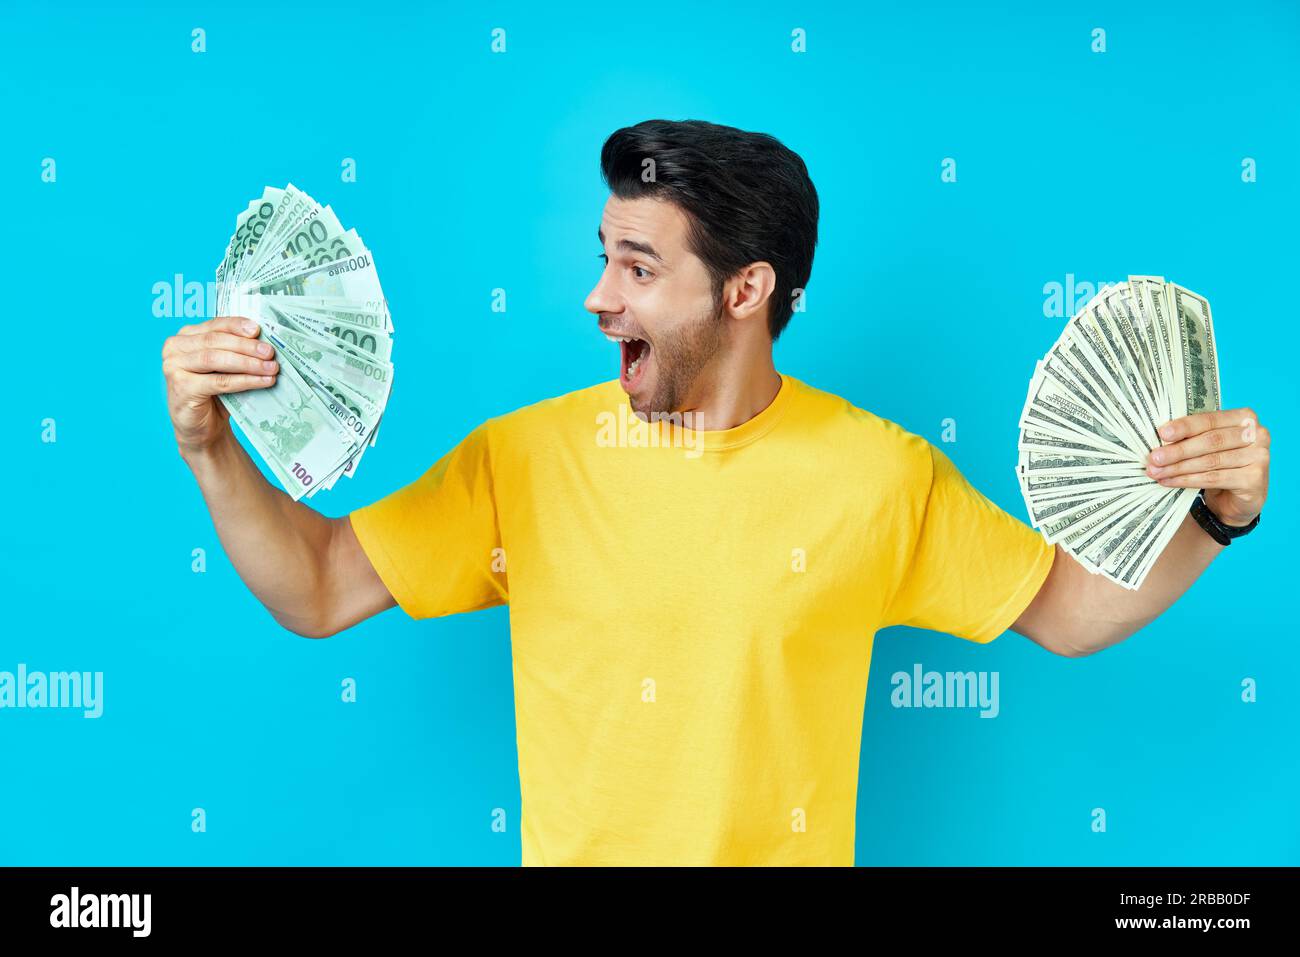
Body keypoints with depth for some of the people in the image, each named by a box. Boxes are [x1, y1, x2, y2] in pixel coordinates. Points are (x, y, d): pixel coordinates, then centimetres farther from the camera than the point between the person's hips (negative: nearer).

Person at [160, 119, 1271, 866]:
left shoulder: (881, 472, -10)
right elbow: (316, 591, -6)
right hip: (575, 849, 1)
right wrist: (210, 445, -20)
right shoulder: (524, 457, -10)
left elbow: (1068, 610, -1)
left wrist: (1212, 513, -16)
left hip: (784, 846, 0)